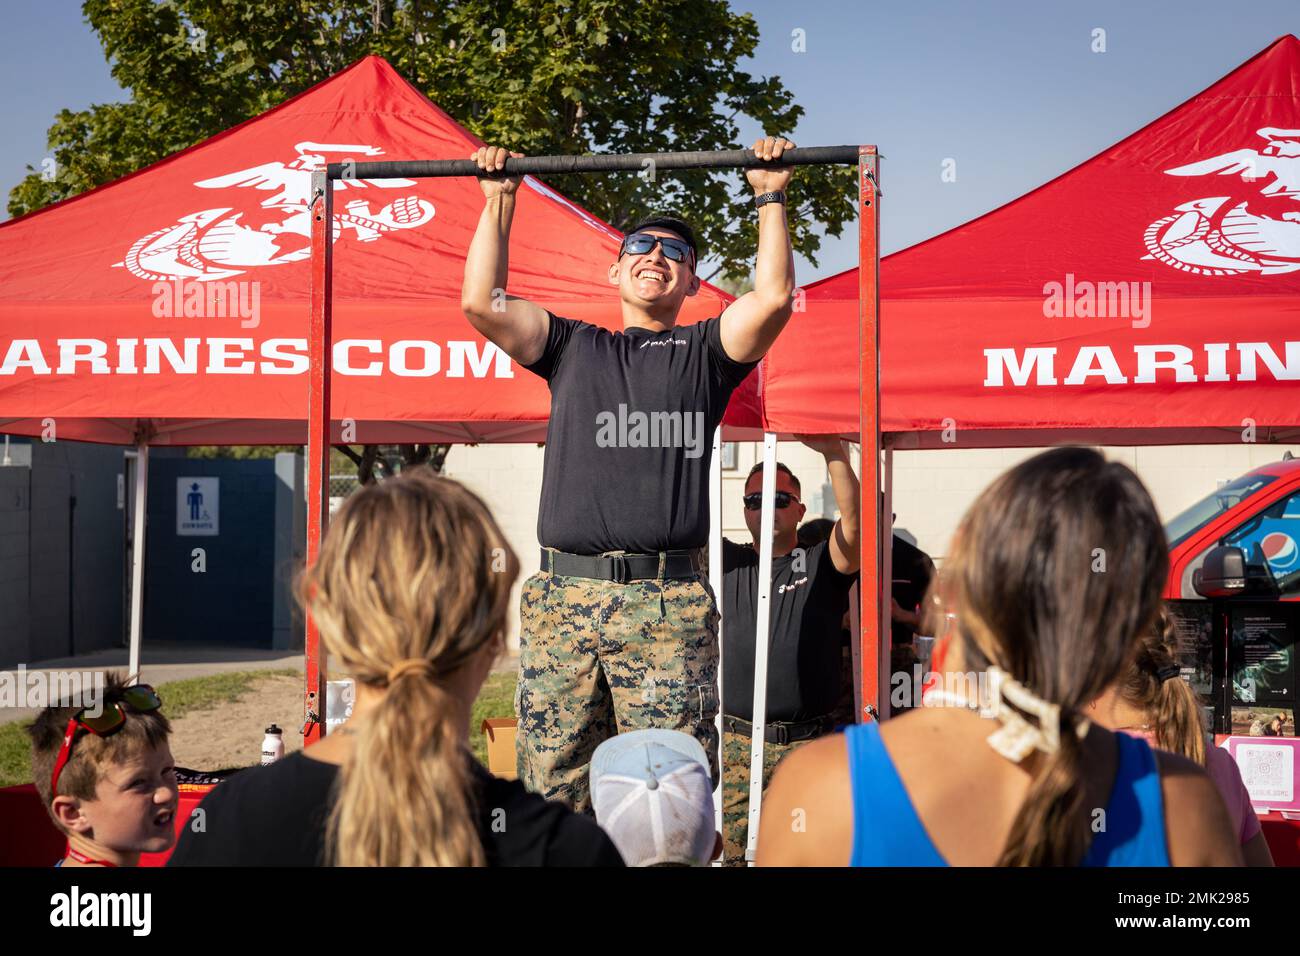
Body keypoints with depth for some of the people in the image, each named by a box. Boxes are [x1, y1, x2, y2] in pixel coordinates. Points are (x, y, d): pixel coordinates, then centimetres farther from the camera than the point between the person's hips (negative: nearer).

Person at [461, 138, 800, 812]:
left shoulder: (703, 353, 17)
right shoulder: (572, 347, 23)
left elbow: (774, 298, 0)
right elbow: (481, 302, 13)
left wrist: (771, 197, 6)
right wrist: (499, 201, 17)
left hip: (669, 603, -2)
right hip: (563, 597, 2)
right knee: (550, 790, 1)